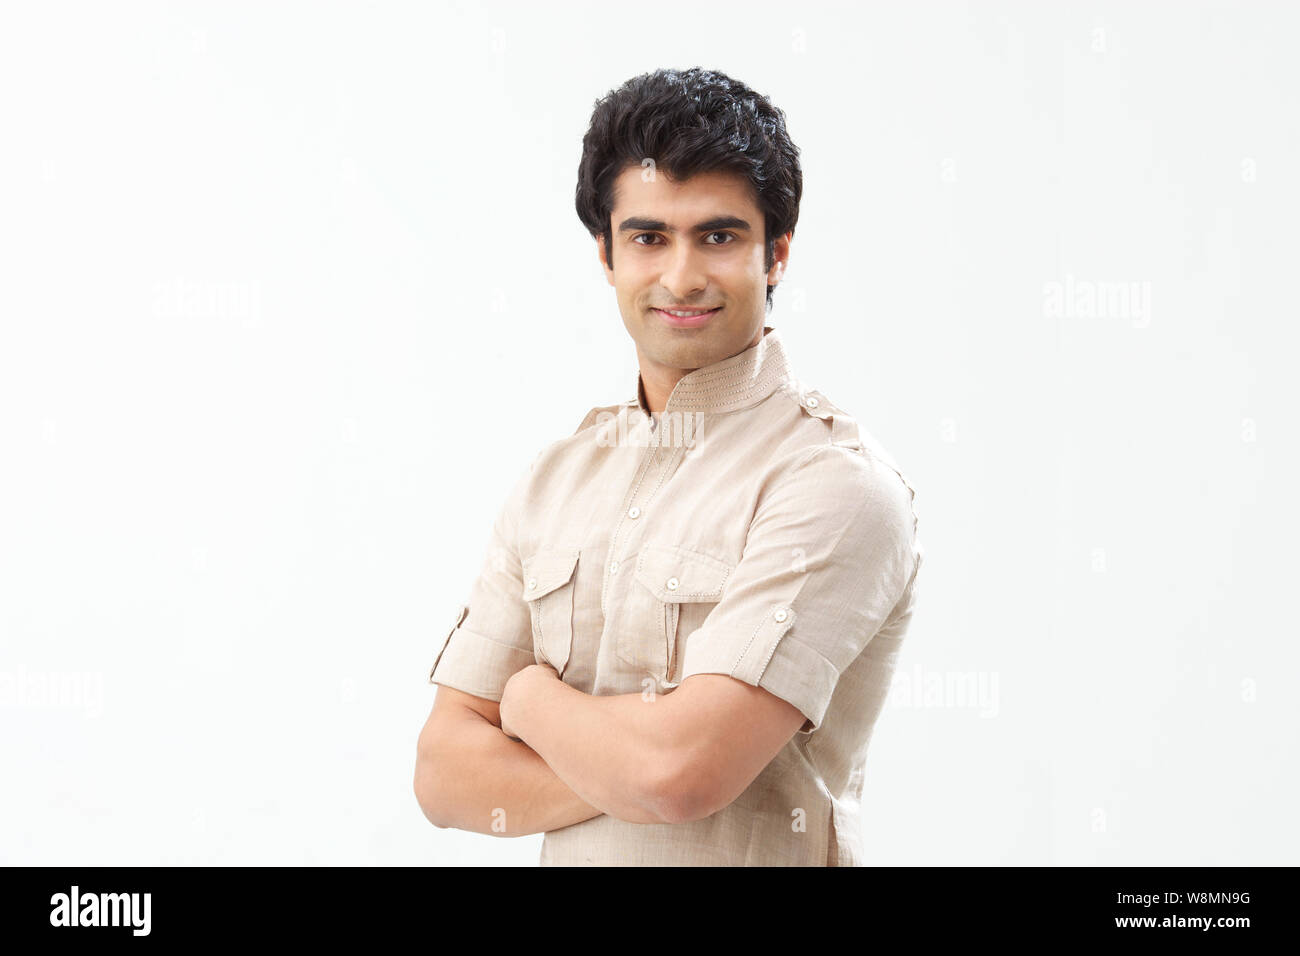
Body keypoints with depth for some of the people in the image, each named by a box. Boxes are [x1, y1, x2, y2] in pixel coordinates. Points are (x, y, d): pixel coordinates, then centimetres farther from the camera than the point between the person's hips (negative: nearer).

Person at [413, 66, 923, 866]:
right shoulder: (557, 478, 1)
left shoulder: (837, 482, -18)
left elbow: (681, 768, -26)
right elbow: (445, 774, -2)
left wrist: (533, 697, -8)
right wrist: (629, 771, -18)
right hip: (568, 857, 5)